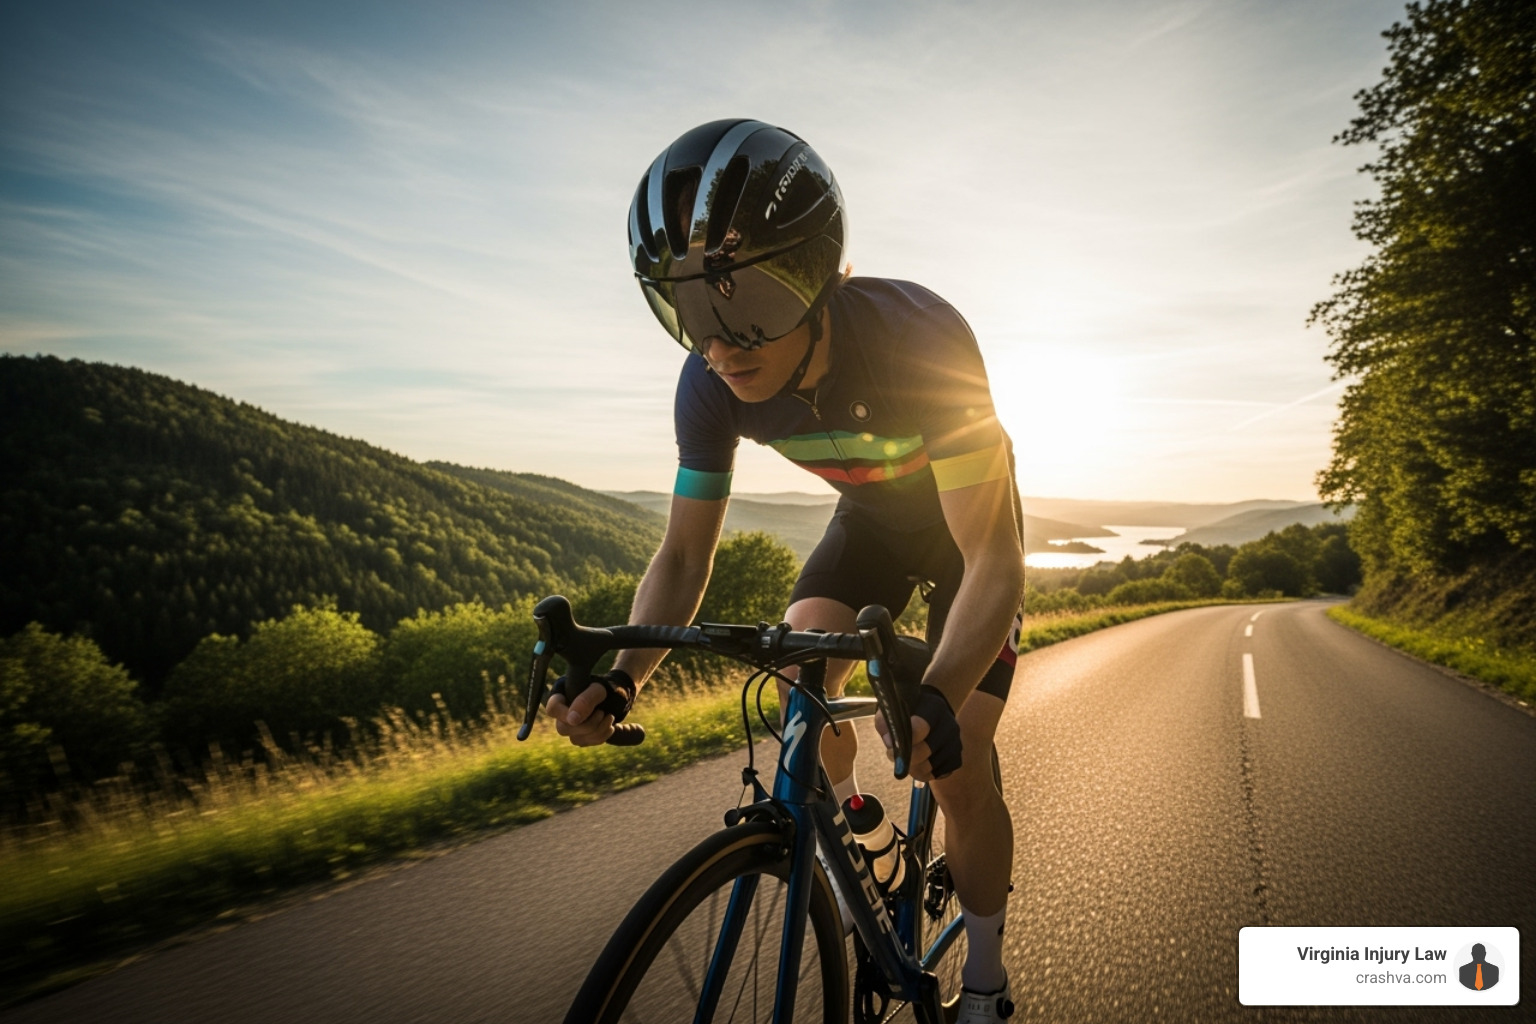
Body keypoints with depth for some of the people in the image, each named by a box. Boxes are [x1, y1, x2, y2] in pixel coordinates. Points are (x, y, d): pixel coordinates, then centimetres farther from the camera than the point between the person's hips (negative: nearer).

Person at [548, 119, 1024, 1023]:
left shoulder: (918, 337, -39)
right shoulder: (713, 382, -25)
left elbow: (993, 559, -38)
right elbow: (685, 554, -17)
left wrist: (938, 699, -55)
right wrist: (622, 675, -34)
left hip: (969, 518, -3)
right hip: (872, 513, 4)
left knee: (957, 770, -9)